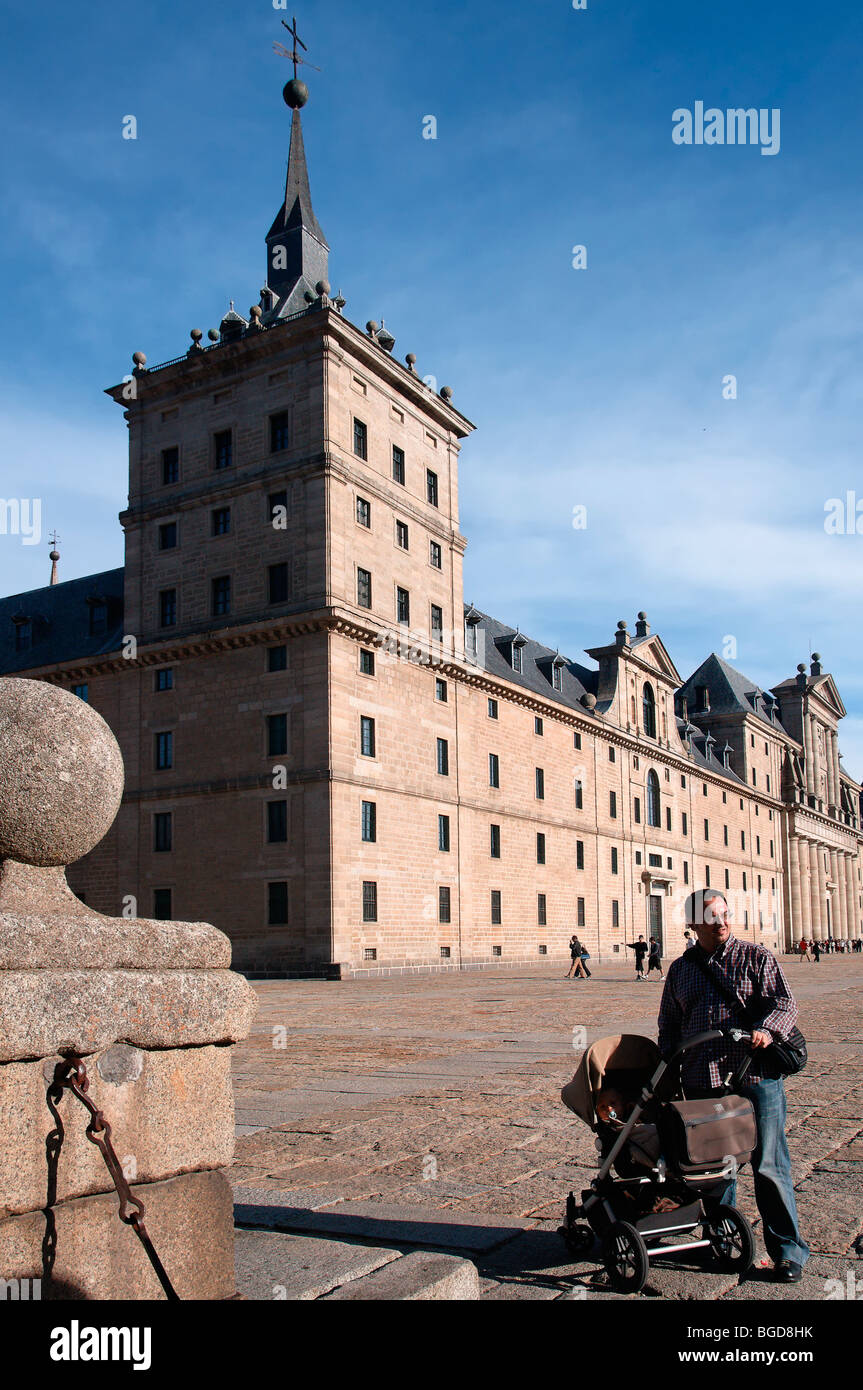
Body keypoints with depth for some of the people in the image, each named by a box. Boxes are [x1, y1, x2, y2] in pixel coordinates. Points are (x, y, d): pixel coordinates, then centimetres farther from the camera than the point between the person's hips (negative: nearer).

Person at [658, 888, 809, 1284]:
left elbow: (785, 1003, -6)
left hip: (755, 1077, -4)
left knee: (768, 1164, -3)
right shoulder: (680, 969, 14)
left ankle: (788, 1251, 8)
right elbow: (669, 1024, 21)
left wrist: (767, 1029, -25)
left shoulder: (756, 957, 3)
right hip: (701, 1083, 4)